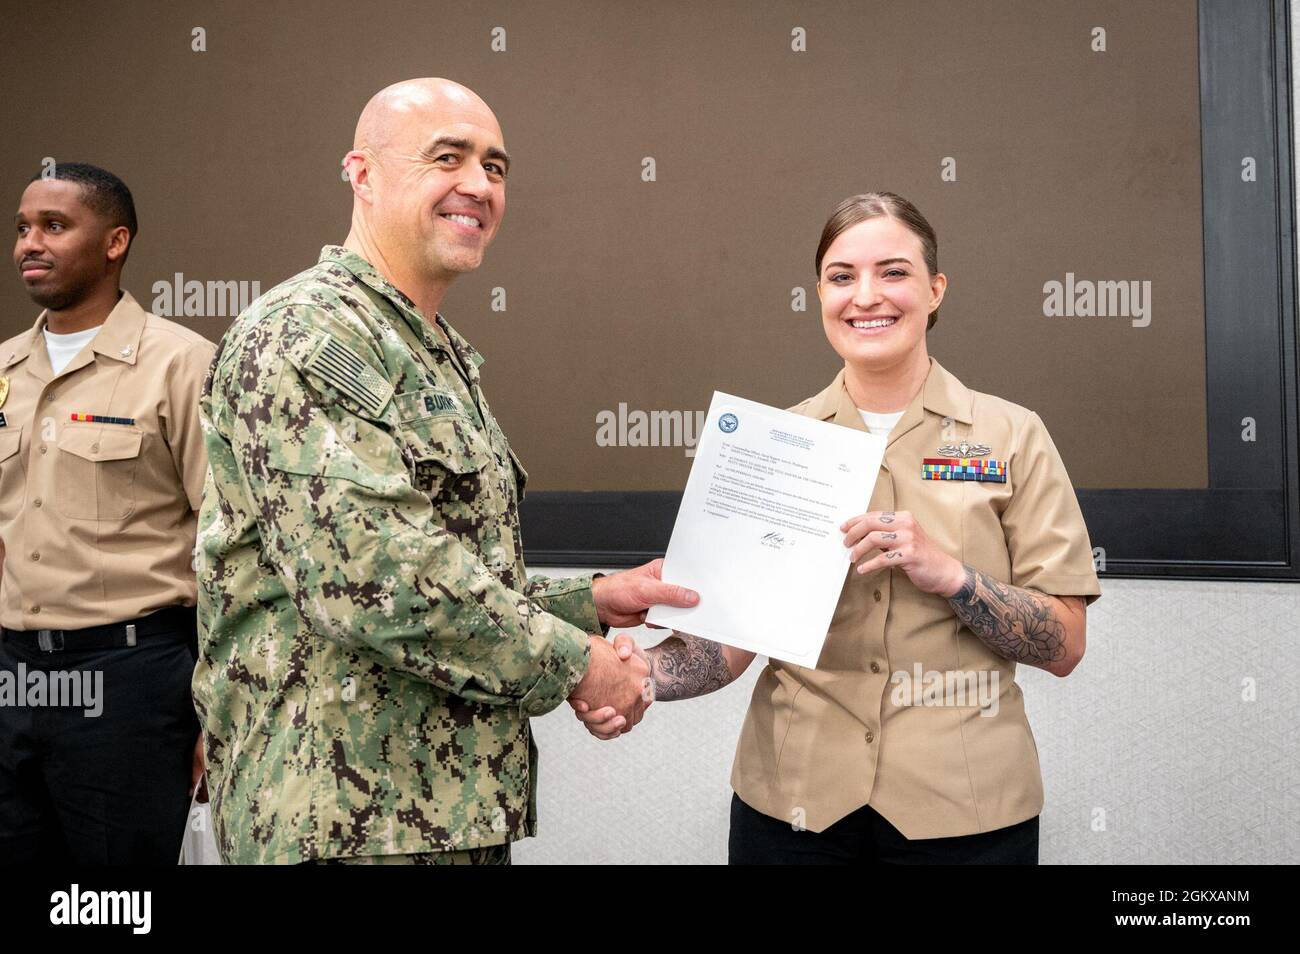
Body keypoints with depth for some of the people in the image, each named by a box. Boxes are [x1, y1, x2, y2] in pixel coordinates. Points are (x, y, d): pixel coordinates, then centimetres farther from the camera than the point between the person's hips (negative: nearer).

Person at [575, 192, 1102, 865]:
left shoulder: (1011, 437, -2)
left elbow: (1064, 645, -5)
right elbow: (734, 634, 1)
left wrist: (947, 573, -20)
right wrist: (643, 673, -19)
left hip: (963, 809, -1)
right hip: (792, 807, 2)